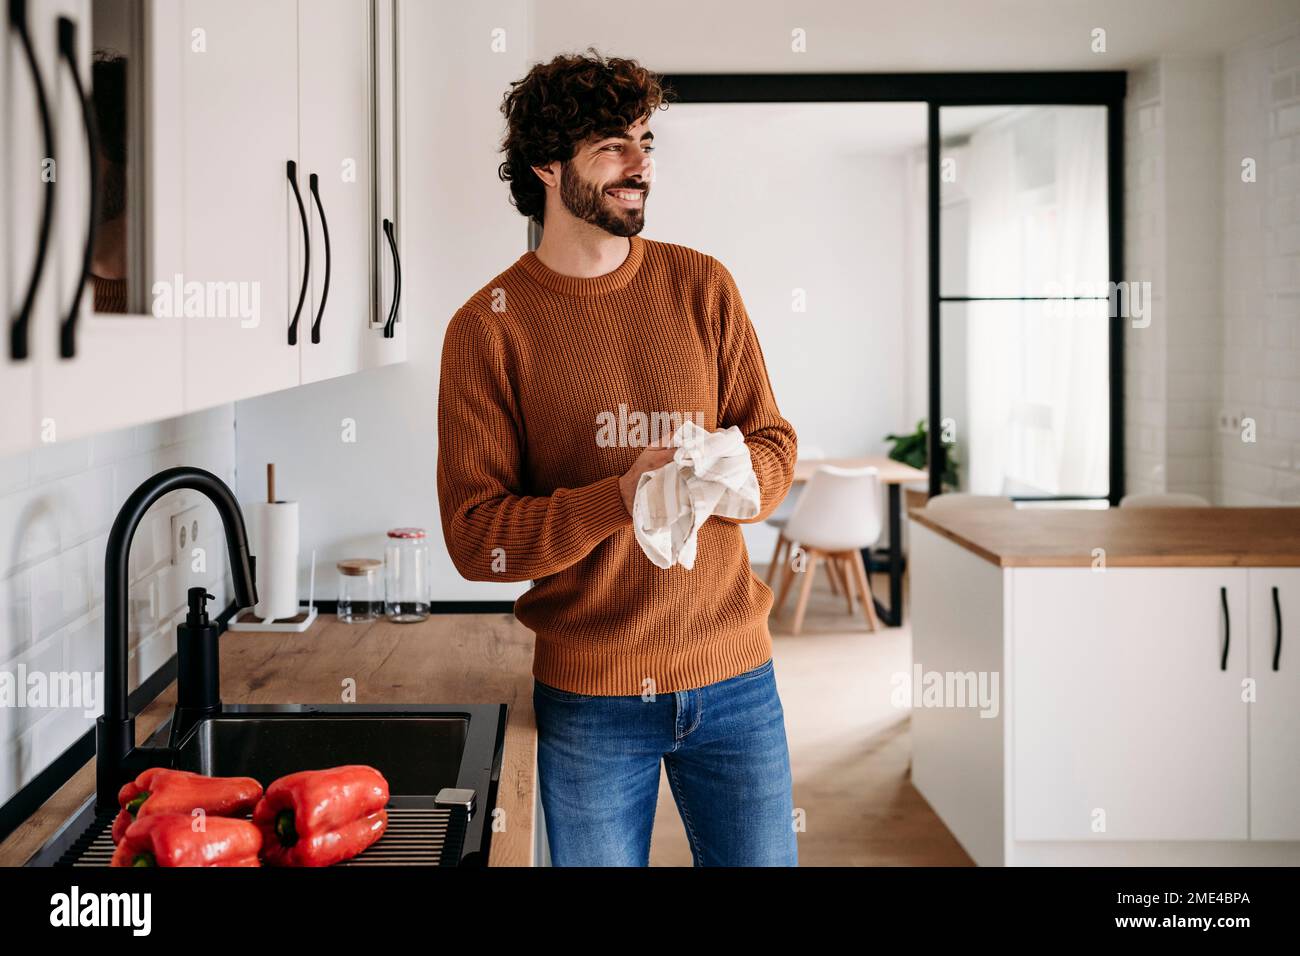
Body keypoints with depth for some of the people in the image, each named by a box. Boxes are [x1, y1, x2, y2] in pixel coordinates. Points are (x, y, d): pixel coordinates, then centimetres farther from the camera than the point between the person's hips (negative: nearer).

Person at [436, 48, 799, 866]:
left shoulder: (700, 286, 3)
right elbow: (474, 536, -10)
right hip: (589, 696, -2)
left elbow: (776, 446, 5)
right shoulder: (487, 328, -6)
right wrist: (620, 501, -25)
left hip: (734, 676, 3)